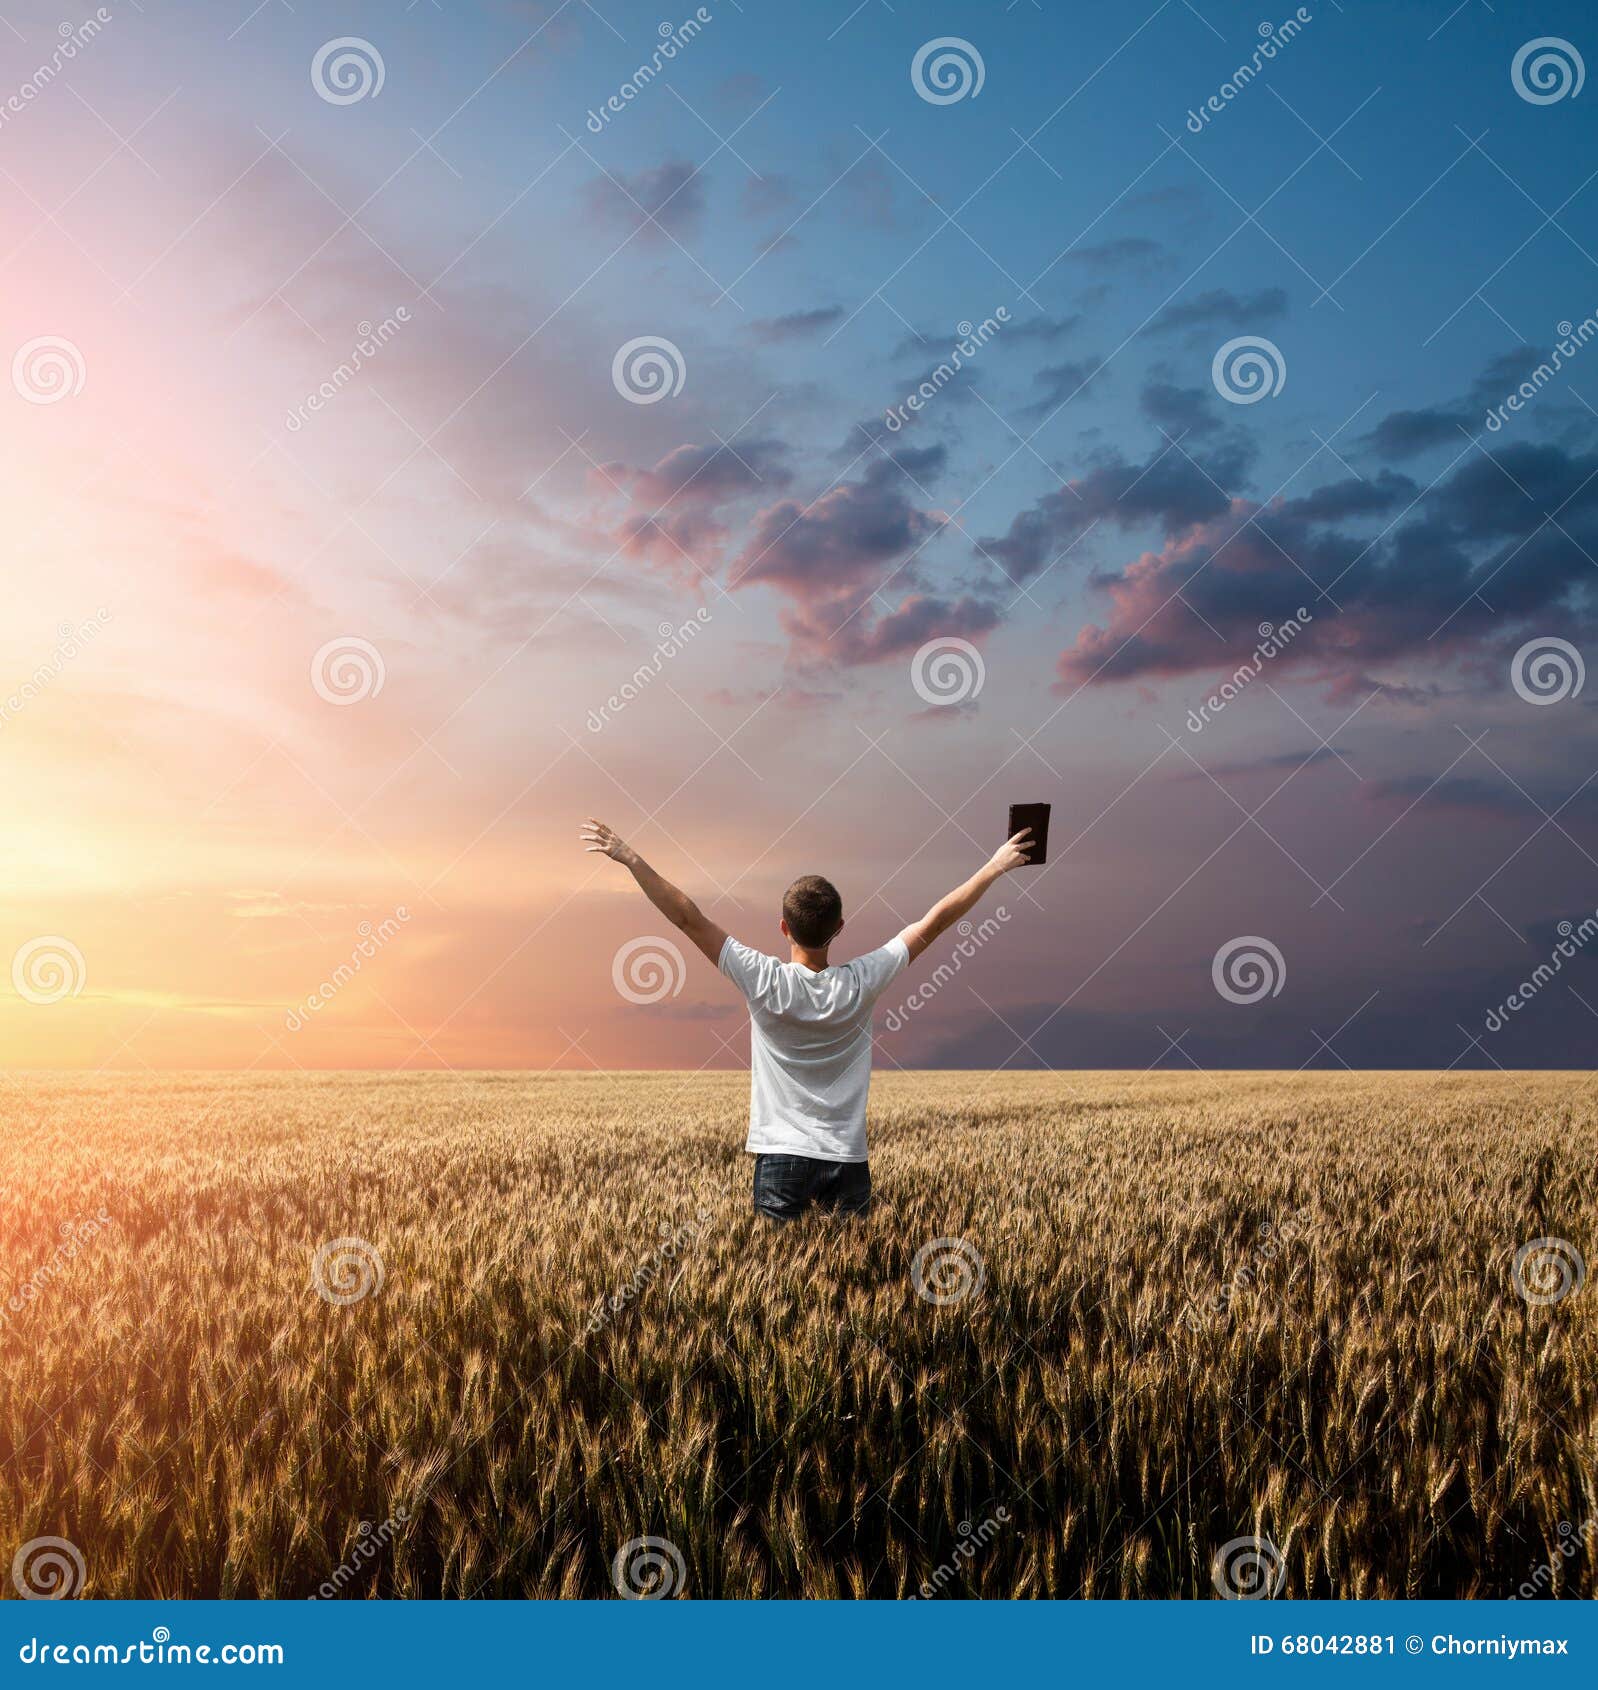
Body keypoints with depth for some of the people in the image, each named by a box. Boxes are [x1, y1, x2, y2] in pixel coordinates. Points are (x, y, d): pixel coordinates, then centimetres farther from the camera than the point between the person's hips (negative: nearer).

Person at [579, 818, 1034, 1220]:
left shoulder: (764, 981, -12)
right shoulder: (861, 983, -7)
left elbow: (689, 918, -9)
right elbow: (934, 922, 1)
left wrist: (630, 859, -4)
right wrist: (995, 867, 9)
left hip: (780, 1156, -1)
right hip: (847, 1158, 2)